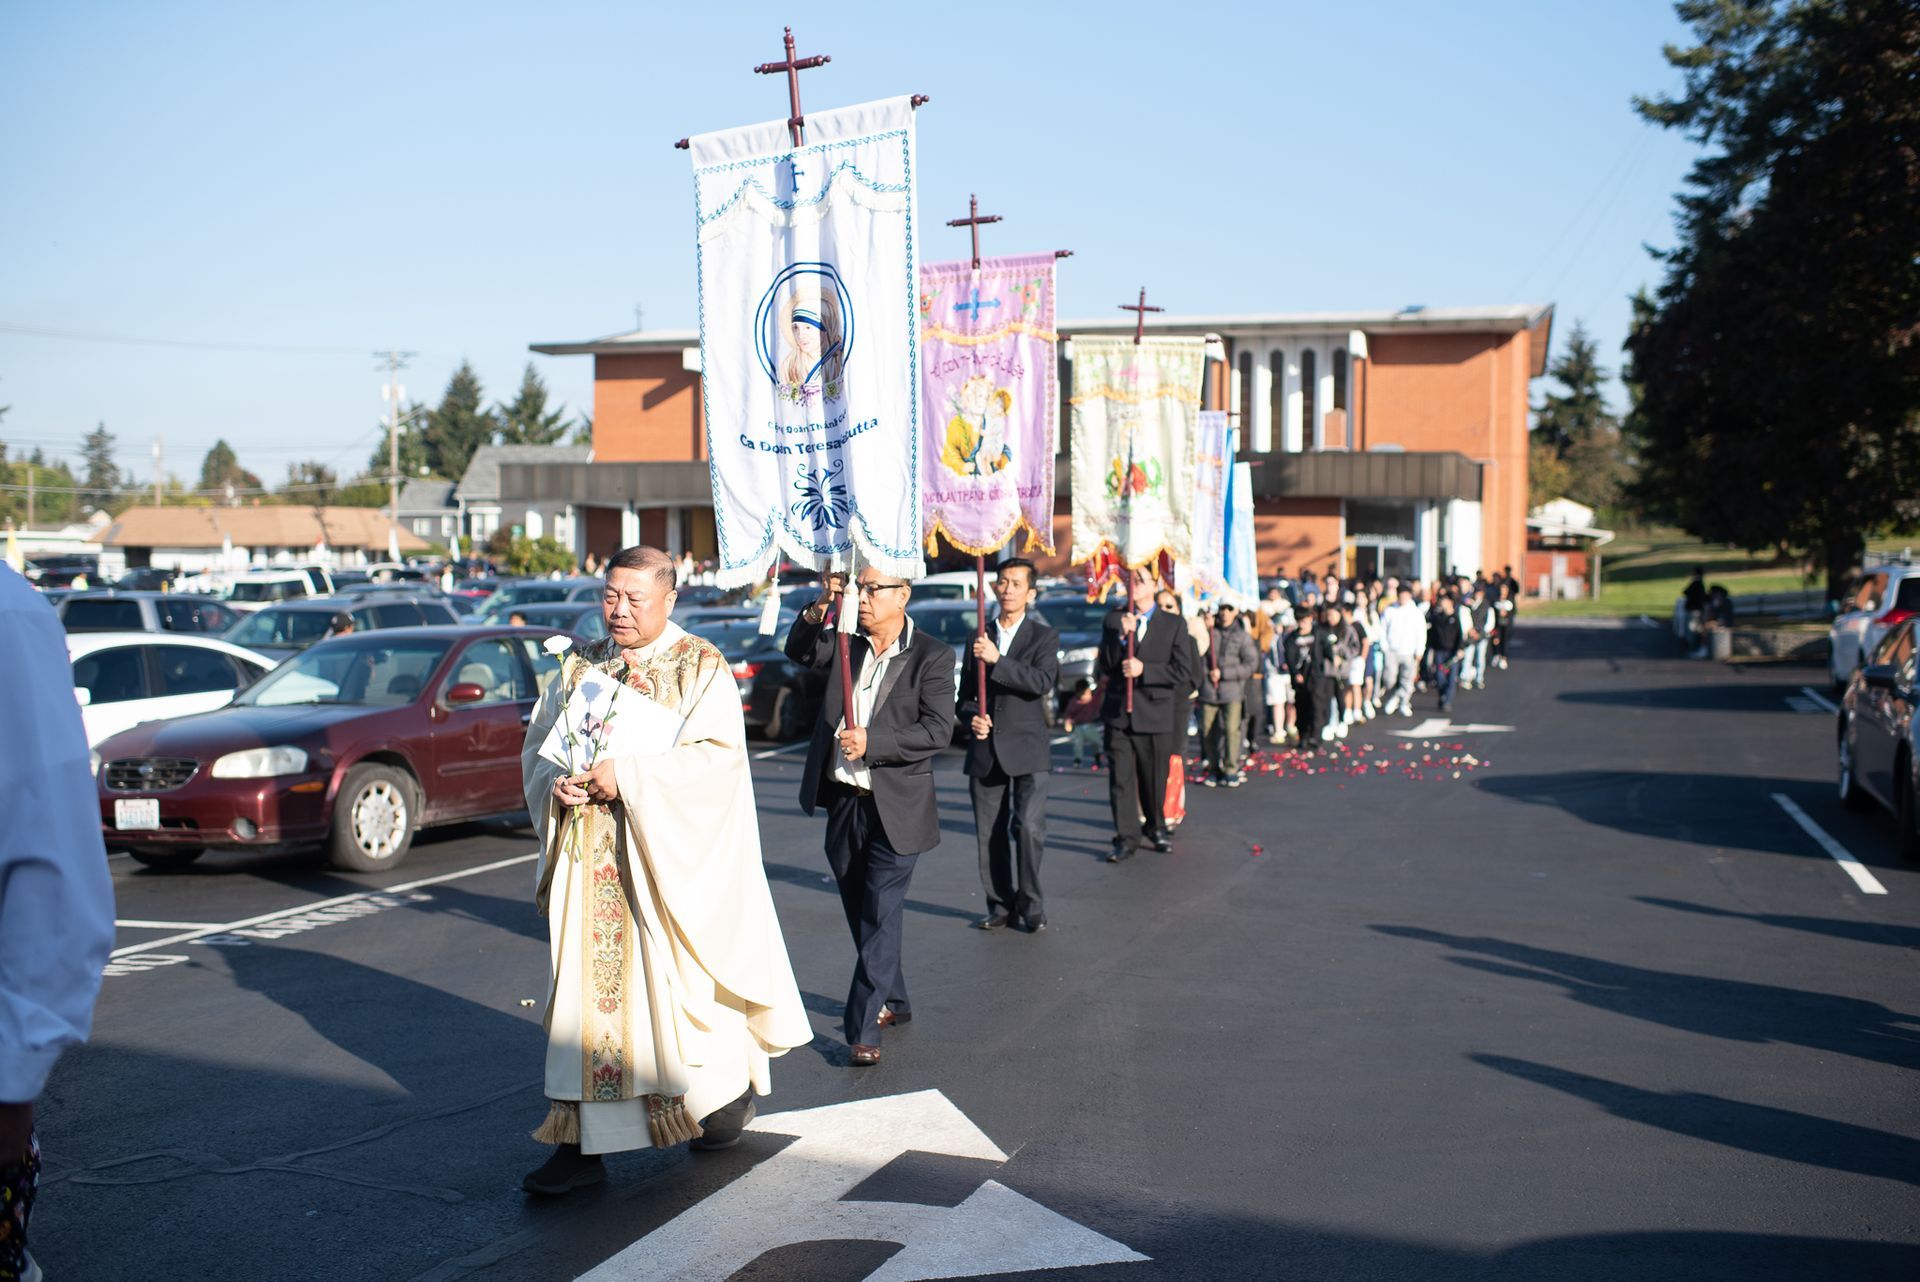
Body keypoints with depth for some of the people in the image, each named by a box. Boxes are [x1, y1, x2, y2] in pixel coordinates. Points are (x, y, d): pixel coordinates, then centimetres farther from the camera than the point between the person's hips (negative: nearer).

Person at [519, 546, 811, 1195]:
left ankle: (734, 1087, 30)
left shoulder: (703, 669, -5)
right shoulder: (579, 666, 10)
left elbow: (717, 754, -16)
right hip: (591, 859, 4)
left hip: (670, 857, -4)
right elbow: (537, 745, 12)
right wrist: (555, 782, -11)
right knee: (586, 985, 2)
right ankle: (583, 1143, 6)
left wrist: (627, 777, -23)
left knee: (682, 980, 4)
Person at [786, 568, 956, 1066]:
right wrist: (818, 610, -15)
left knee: (879, 916, -6)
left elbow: (937, 731, -15)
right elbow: (799, 651, 1)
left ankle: (863, 1029, -1)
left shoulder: (932, 656, -9)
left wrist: (872, 741, -24)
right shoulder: (847, 645, 8)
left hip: (894, 808, -6)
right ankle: (893, 1002, 34)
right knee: (861, 913, 17)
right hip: (844, 801, 6)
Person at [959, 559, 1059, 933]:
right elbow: (965, 694, 16)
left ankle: (1030, 905, 2)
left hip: (1027, 749, -3)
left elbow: (1043, 682, -15)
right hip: (985, 748, 4)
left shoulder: (1044, 637, 2)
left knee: (1028, 827, -12)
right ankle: (1000, 905, 17)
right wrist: (972, 717, -6)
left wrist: (997, 660, -23)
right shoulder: (978, 638, 12)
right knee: (990, 833, 5)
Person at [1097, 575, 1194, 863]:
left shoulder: (1174, 625, 1)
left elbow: (1183, 671, -6)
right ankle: (1127, 837, 2)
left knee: (1154, 778, 10)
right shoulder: (1113, 620, 6)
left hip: (1156, 712, -1)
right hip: (1119, 712, 1)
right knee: (1121, 778, -3)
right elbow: (1105, 666, -2)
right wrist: (1120, 635, -16)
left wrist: (1144, 670, -16)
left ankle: (1156, 827, 31)